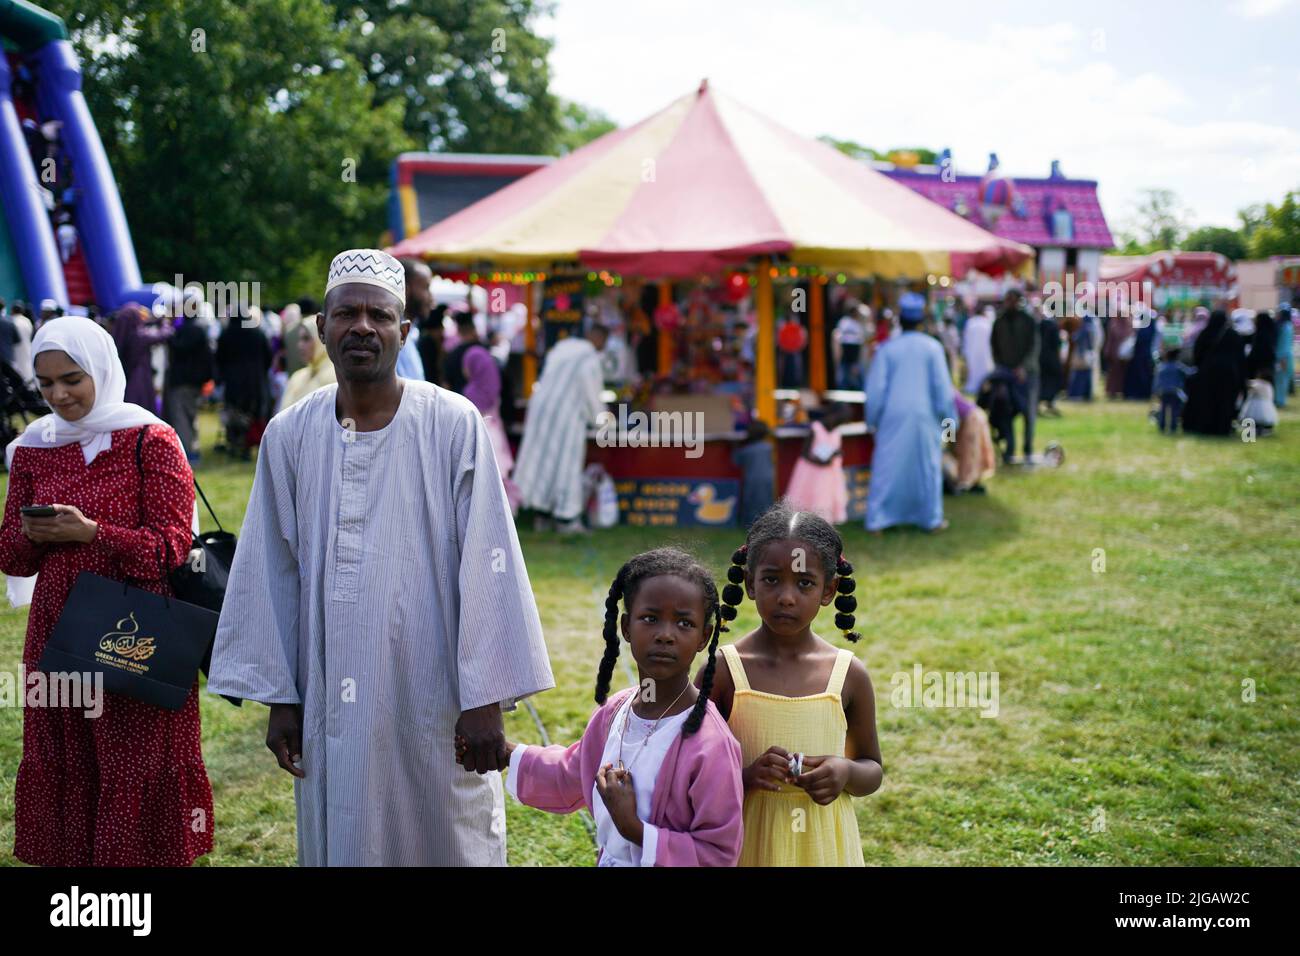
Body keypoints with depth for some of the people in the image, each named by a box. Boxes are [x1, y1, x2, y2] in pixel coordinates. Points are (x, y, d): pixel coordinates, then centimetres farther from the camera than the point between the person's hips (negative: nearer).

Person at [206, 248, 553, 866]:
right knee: (341, 844, 12)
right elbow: (273, 572, 6)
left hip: (433, 702, -2)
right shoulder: (290, 435, 2)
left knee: (446, 845, 7)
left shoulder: (453, 426, -7)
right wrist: (279, 698, 6)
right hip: (335, 708, 3)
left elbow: (486, 564, -9)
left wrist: (485, 700, -11)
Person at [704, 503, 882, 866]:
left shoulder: (849, 675, -5)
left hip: (823, 846, 1)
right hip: (749, 845, -1)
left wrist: (847, 773, -14)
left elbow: (873, 770, 7)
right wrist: (746, 776, -22)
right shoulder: (722, 672, -11)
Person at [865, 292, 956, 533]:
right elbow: (942, 386, -5)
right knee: (927, 466, 12)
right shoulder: (932, 348, -6)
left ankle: (877, 519, 7)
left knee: (886, 468, 7)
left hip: (893, 417, 0)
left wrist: (873, 419, 7)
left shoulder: (887, 348, -5)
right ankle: (932, 518, 18)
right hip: (924, 417, 0)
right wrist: (948, 418, 4)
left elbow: (875, 387, -4)